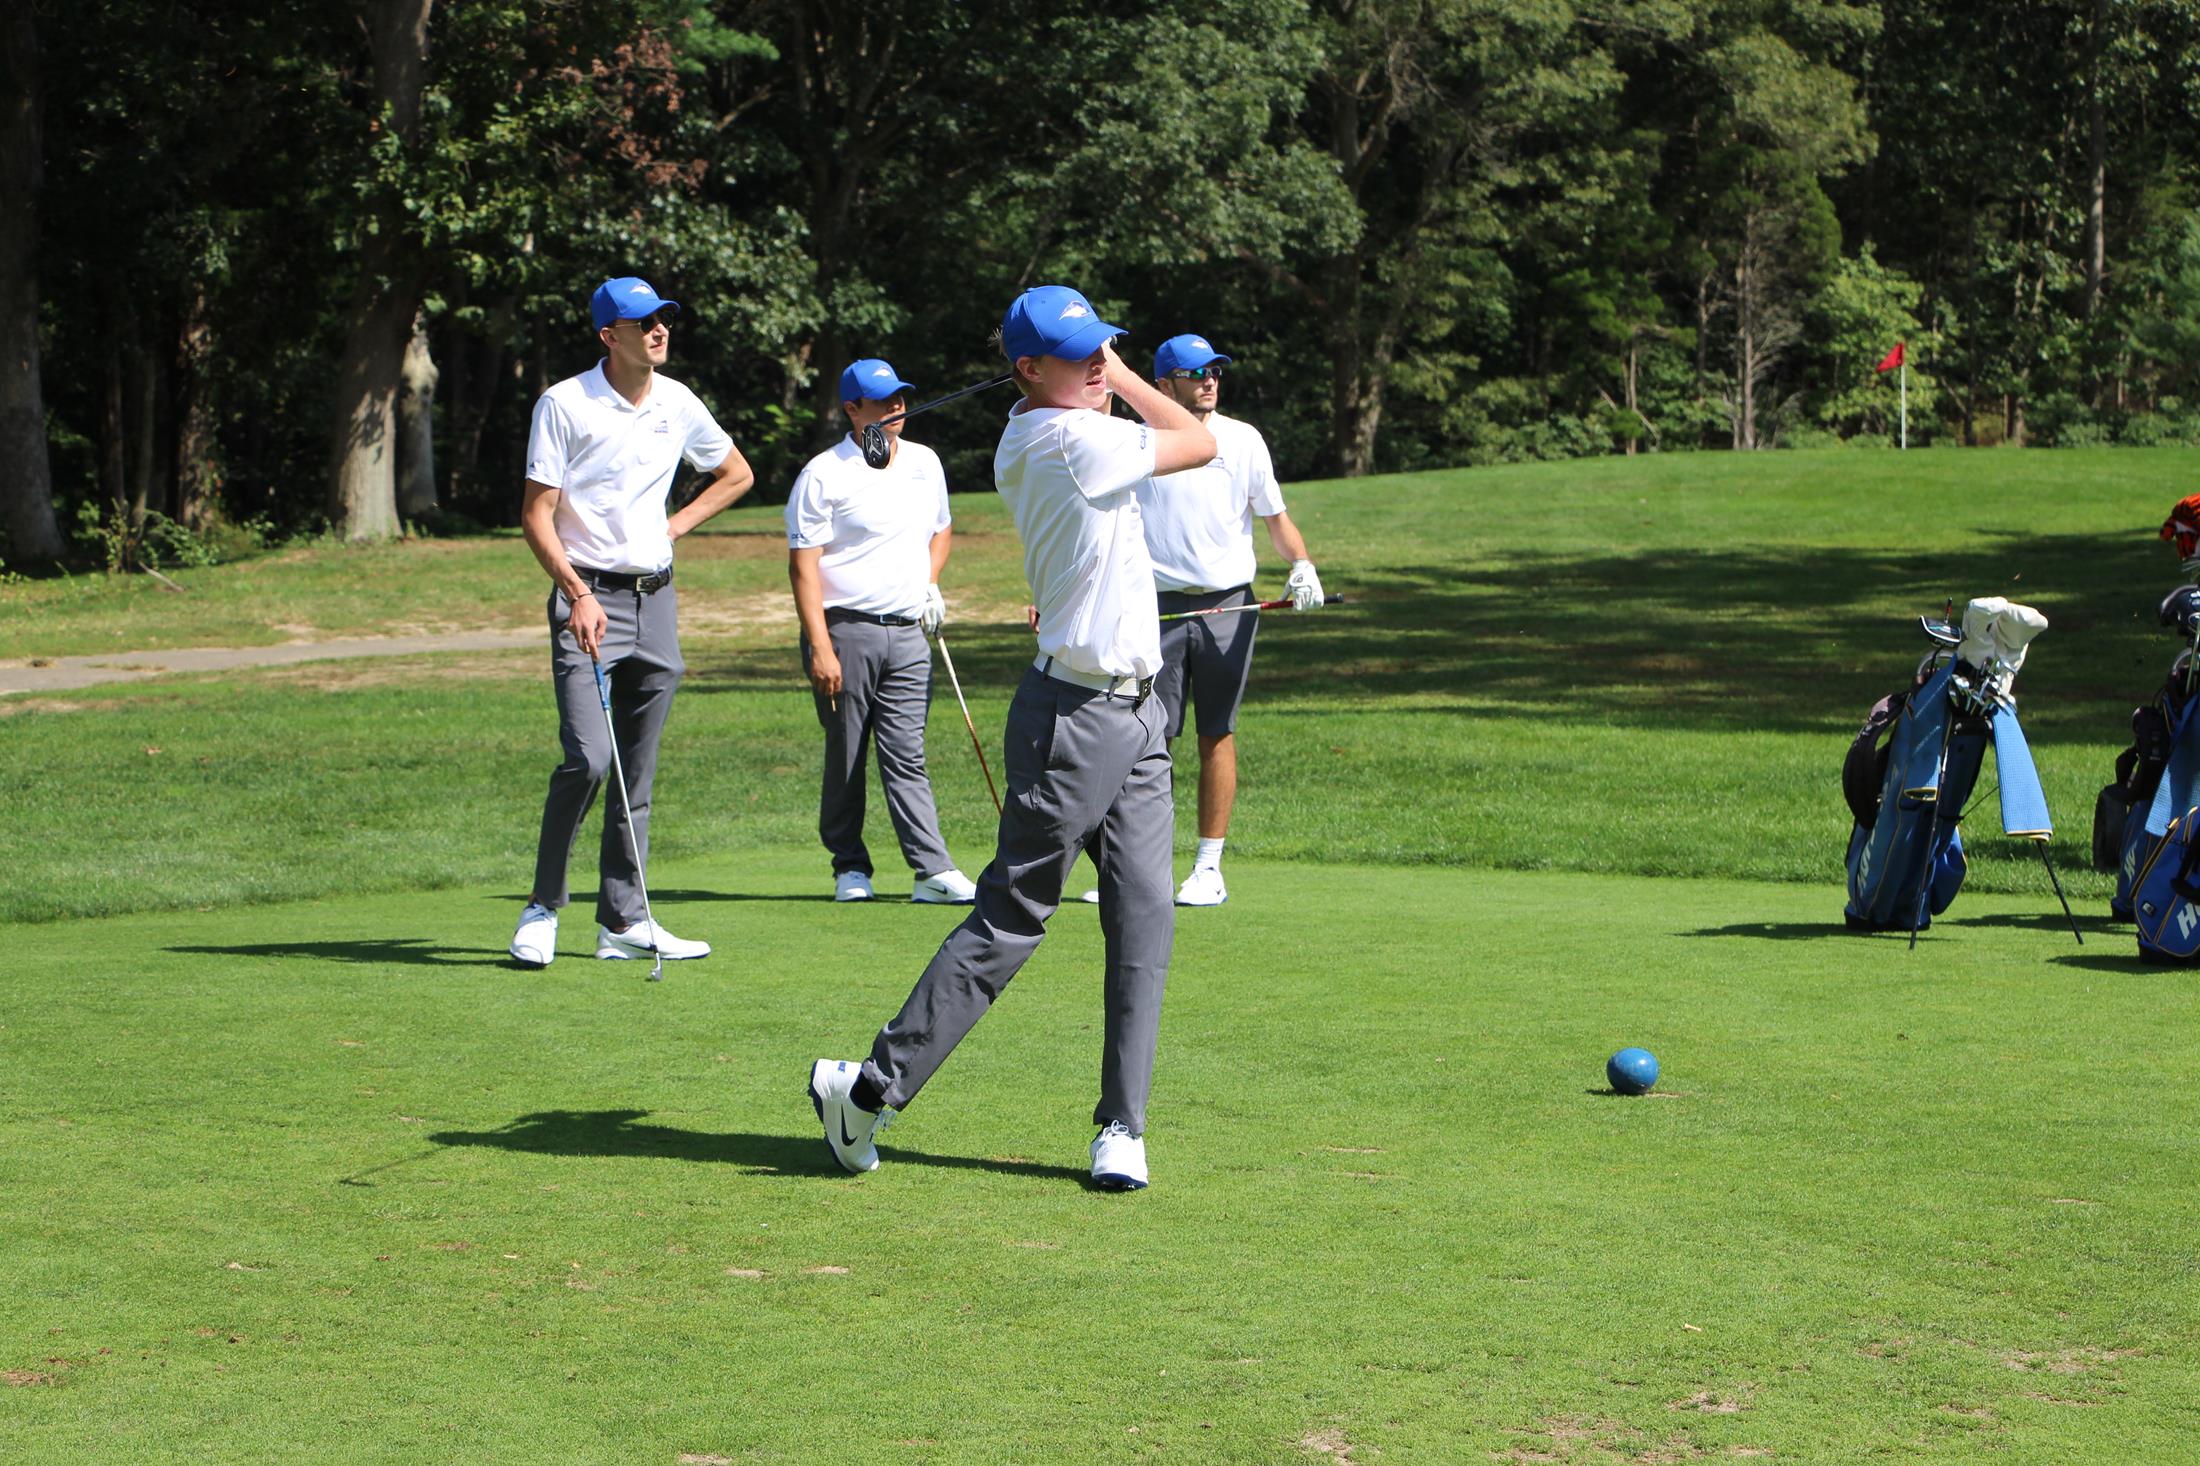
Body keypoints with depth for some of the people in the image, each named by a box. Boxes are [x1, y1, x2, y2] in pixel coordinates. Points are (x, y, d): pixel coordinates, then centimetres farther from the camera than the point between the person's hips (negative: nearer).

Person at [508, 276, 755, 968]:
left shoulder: (678, 404, 8)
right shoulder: (564, 404, -6)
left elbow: (737, 474, 24)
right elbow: (536, 513, -8)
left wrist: (677, 524, 10)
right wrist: (577, 593, -19)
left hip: (657, 599, 5)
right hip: (589, 598, -5)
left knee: (638, 770, 6)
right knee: (587, 757, -17)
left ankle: (623, 918, 12)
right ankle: (542, 910, -3)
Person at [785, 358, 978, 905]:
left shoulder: (924, 463, 13)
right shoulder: (824, 475, -6)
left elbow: (940, 529, 31)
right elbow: (803, 564, -10)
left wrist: (930, 583, 12)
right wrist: (820, 648, -16)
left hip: (909, 634, 4)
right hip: (847, 631, -4)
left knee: (906, 757, -1)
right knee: (845, 758, 3)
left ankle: (933, 871, -6)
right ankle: (850, 867, 14)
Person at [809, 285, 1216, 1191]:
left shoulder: (1027, 444, 13)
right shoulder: (1073, 439, -16)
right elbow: (1199, 444, -3)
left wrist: (1108, 379, 17)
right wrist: (1120, 381, 5)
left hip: (1134, 713, 9)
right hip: (1075, 714, -9)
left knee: (1144, 920, 3)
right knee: (1011, 918, -4)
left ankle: (1122, 1126, 5)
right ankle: (872, 1088, 5)